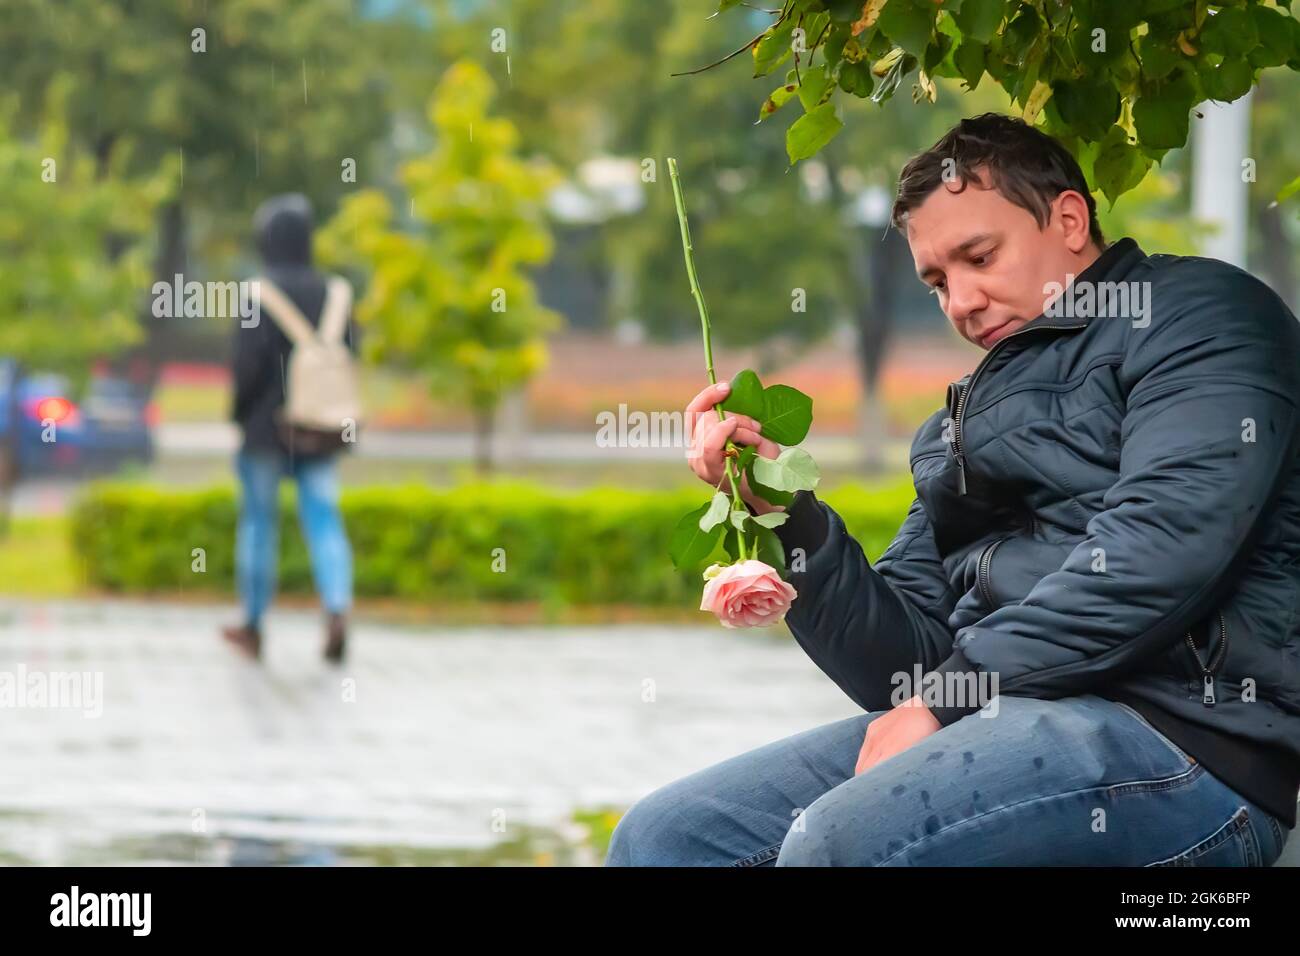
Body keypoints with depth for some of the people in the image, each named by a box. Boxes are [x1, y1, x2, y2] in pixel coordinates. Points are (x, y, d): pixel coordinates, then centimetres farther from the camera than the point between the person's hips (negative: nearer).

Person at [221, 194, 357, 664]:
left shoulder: (261, 294, -13)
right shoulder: (329, 292, 2)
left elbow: (250, 360, -18)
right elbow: (349, 351, 5)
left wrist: (238, 410, -4)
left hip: (267, 426, -4)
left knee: (258, 521, 9)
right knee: (323, 519, 2)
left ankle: (253, 627, 18)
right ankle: (337, 608, -21)